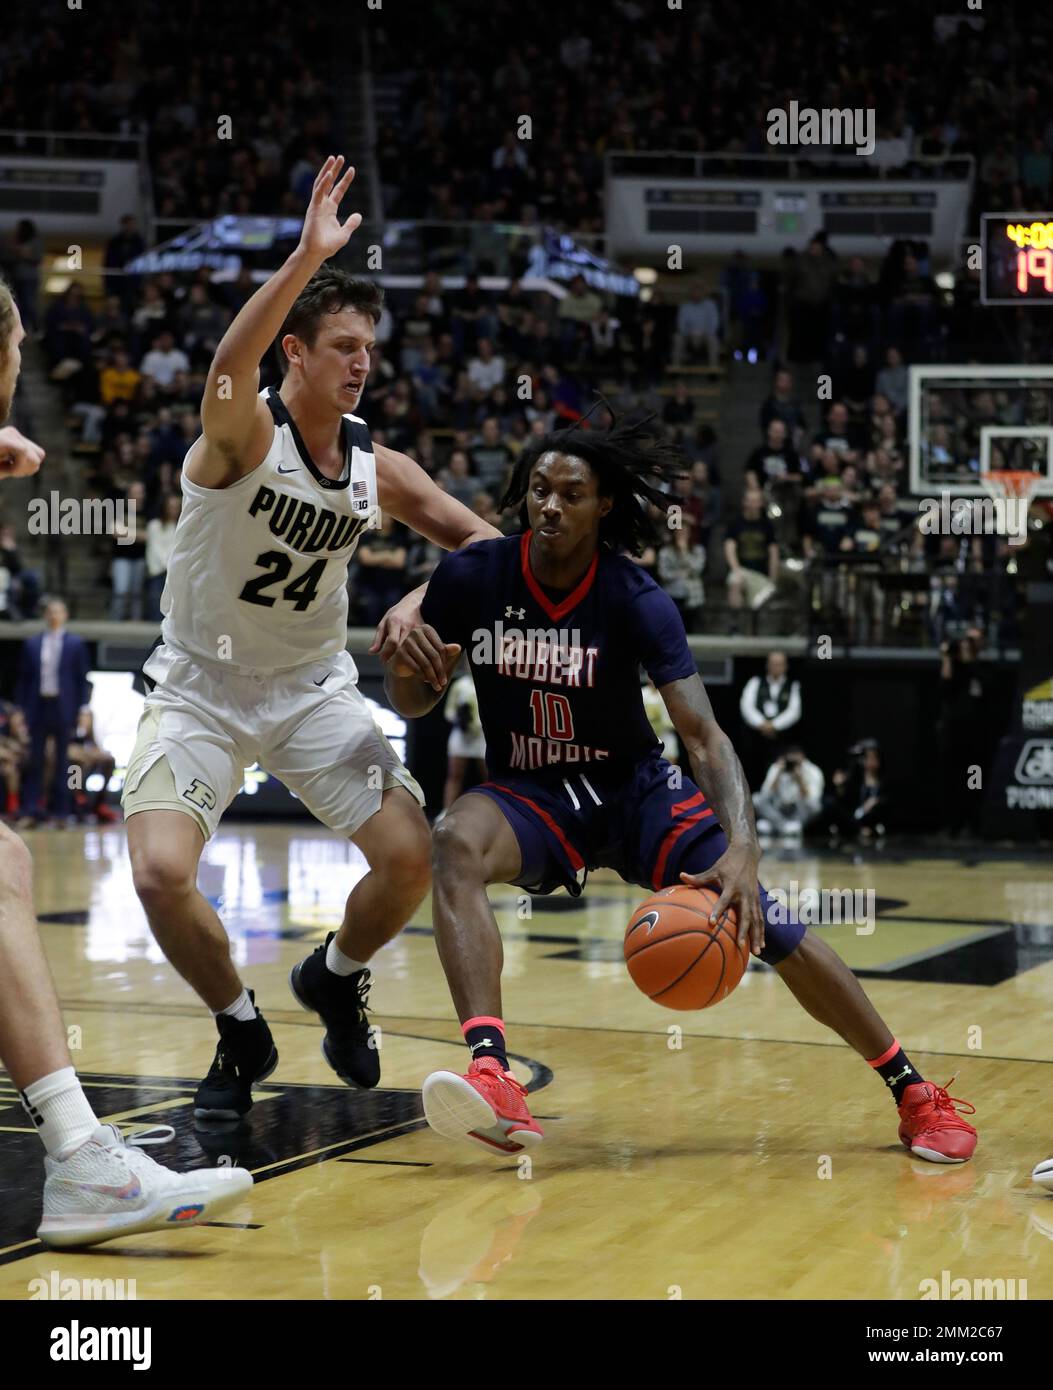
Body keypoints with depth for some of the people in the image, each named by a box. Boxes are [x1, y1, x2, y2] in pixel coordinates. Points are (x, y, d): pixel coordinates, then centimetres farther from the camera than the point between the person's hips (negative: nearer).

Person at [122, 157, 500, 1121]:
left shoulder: (379, 470, -4)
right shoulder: (244, 434, -19)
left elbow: (485, 544, 5)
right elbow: (229, 364, -44)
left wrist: (421, 599, -15)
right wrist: (310, 257, -54)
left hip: (314, 690, 4)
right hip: (200, 690, -4)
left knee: (413, 857, -11)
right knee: (160, 873, -22)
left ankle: (336, 979, 23)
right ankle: (241, 1035, 5)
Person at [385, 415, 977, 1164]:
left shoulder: (635, 600, -20)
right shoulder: (474, 576, -14)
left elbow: (704, 735, -27)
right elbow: (414, 704, -3)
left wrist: (740, 849, -42)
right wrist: (406, 665, -28)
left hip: (633, 789, 0)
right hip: (530, 794, 1)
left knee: (765, 926, -10)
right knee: (458, 844, -34)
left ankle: (914, 1093, 8)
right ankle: (492, 1079, -46)